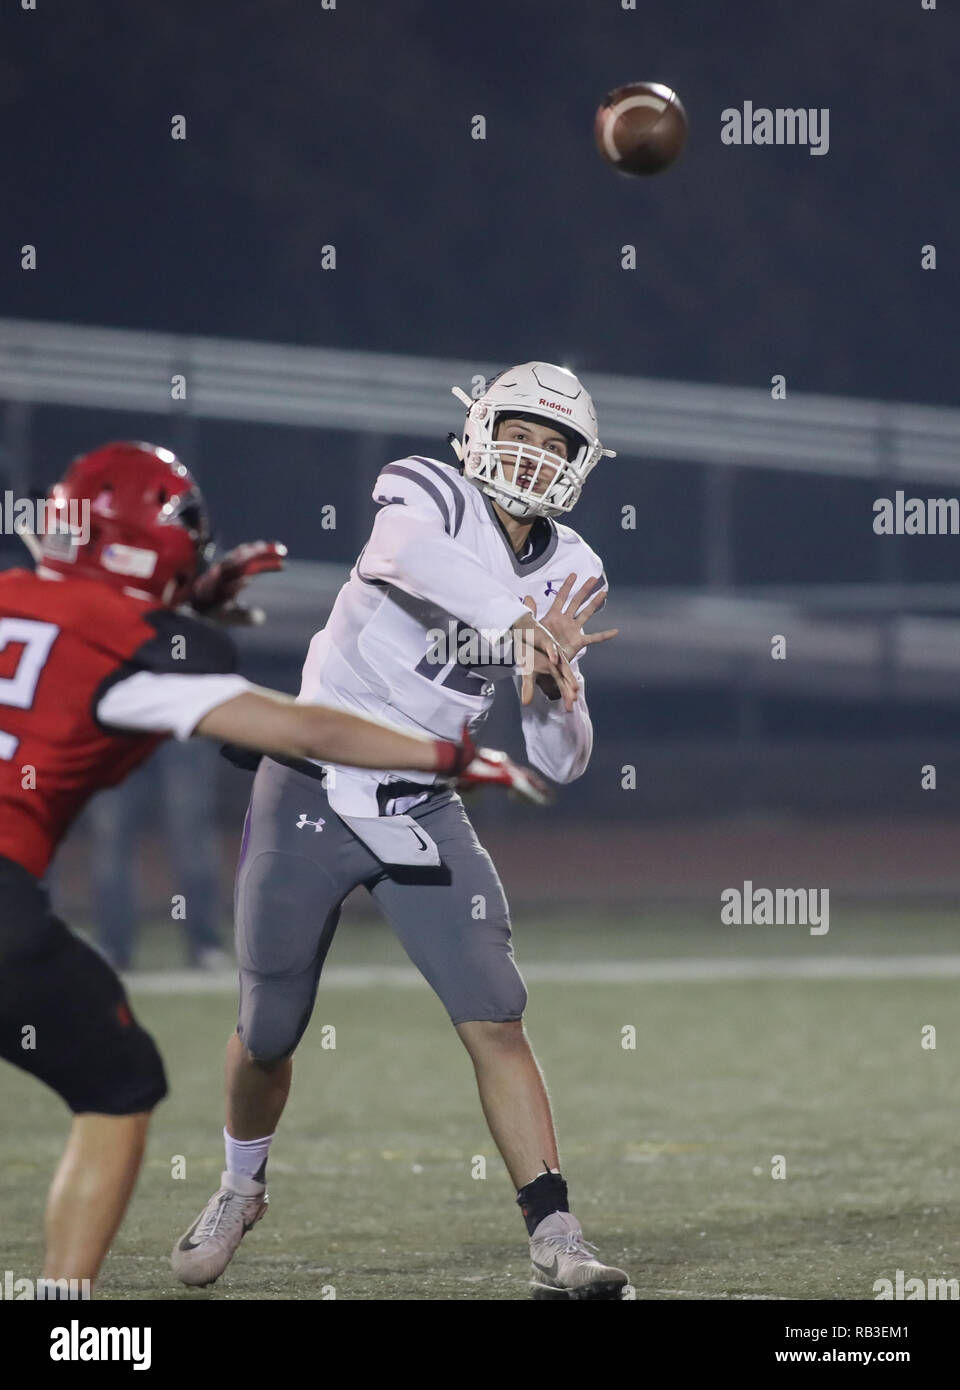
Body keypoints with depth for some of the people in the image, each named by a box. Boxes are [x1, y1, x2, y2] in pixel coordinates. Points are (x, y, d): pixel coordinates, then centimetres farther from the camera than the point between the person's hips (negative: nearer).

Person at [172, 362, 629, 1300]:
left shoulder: (567, 573, 1)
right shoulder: (427, 495, -14)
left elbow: (561, 763, 3)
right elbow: (405, 548, -42)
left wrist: (552, 686, -19)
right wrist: (517, 620, -54)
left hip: (421, 813, 3)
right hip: (310, 796, -3)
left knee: (494, 1021, -11)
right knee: (268, 1034, 11)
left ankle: (556, 1243, -12)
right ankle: (241, 1187, 40)